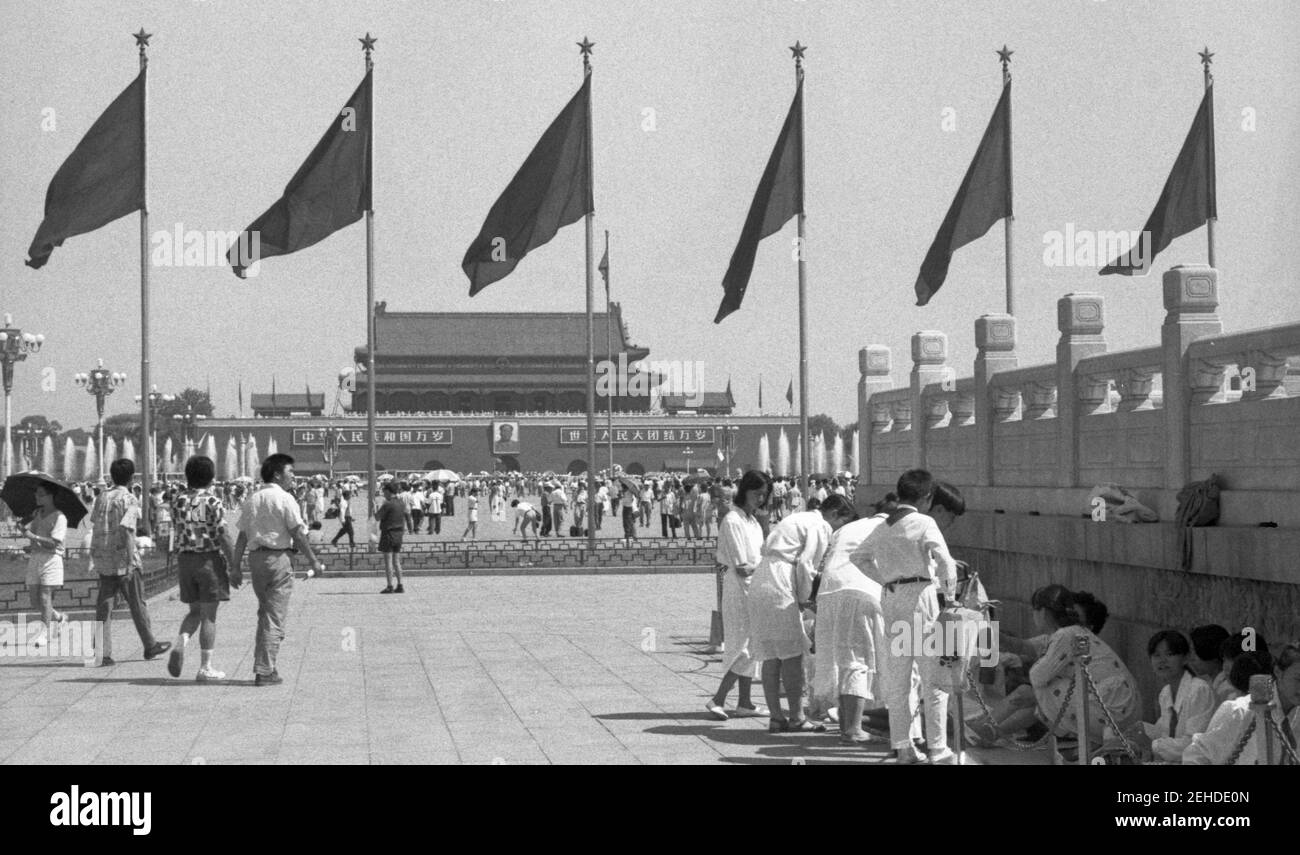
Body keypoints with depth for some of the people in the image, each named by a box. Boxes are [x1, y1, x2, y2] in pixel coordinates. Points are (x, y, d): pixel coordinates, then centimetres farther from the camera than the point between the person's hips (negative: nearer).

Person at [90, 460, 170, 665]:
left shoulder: (101, 498, 8)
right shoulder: (130, 500, -11)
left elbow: (94, 523, 14)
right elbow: (125, 529, -22)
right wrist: (131, 561, -23)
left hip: (102, 560, 5)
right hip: (123, 559, -5)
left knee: (104, 606, 4)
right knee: (138, 604, 9)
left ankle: (103, 653, -3)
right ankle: (150, 645, 21)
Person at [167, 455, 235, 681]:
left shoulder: (178, 500, 3)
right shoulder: (213, 502, -12)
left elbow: (179, 529, 12)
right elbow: (223, 536, -13)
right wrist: (234, 565, -7)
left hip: (185, 559, 5)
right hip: (210, 559, -5)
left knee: (195, 612, 17)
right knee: (209, 615, 2)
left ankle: (179, 645, -10)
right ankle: (205, 668, 4)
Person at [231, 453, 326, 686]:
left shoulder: (251, 500, 10)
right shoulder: (284, 499, -9)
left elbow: (242, 536, 9)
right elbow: (298, 534, -11)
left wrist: (236, 566, 11)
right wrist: (314, 562, -4)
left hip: (255, 557, 6)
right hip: (278, 557, -6)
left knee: (264, 614, 19)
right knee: (275, 617, -2)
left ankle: (262, 666, 20)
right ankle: (265, 671, -4)